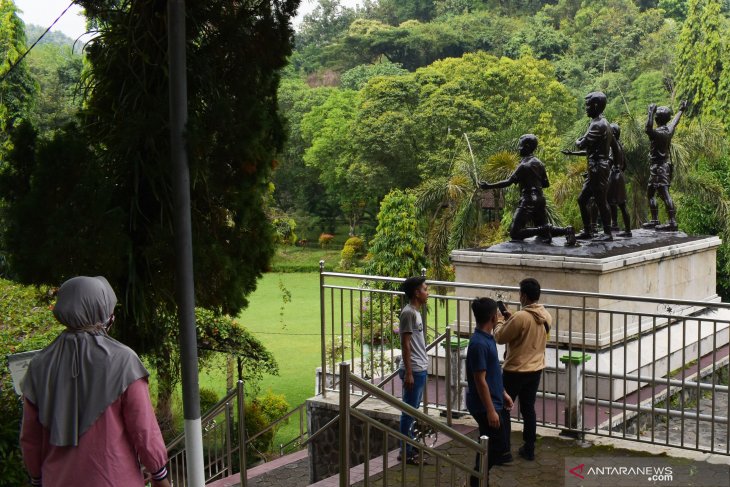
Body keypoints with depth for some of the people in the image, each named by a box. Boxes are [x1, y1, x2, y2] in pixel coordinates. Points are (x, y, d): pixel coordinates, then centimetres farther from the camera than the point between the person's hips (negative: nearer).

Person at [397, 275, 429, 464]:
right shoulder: (408, 313, -16)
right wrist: (409, 373, -20)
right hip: (413, 370, -10)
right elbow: (405, 344, -18)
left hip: (420, 369, 10)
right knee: (409, 411, -2)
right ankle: (405, 452, 4)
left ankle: (410, 447, 24)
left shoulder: (415, 312, 13)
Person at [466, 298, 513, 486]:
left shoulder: (487, 338, 6)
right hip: (484, 405, -10)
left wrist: (503, 393, 23)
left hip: (495, 400, 10)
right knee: (491, 446, -2)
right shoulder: (479, 344, -25)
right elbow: (480, 380, -25)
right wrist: (490, 410, -22)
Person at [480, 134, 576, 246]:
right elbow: (546, 184, 16)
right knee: (544, 229, 20)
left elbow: (509, 182, -17)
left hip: (528, 202, -8)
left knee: (515, 233, -9)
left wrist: (489, 186, -13)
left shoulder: (524, 165, -13)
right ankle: (566, 230, -3)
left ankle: (543, 230, -20)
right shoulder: (539, 163, 12)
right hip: (540, 200, 8)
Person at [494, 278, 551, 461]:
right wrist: (511, 319, 13)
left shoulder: (521, 317, -24)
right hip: (535, 370, 7)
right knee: (528, 409, 16)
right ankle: (529, 449, 21)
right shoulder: (546, 316, 1)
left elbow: (500, 337, -13)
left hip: (515, 371, -7)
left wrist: (500, 321, 4)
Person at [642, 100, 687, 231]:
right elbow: (675, 121, 29)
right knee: (650, 193, 17)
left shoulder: (659, 133, -19)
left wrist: (651, 113, -39)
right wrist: (681, 110, 47)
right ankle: (654, 220, 20)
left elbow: (648, 129, -40)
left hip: (659, 168, -10)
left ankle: (672, 223, -16)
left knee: (665, 195, -13)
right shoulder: (669, 130, 8)